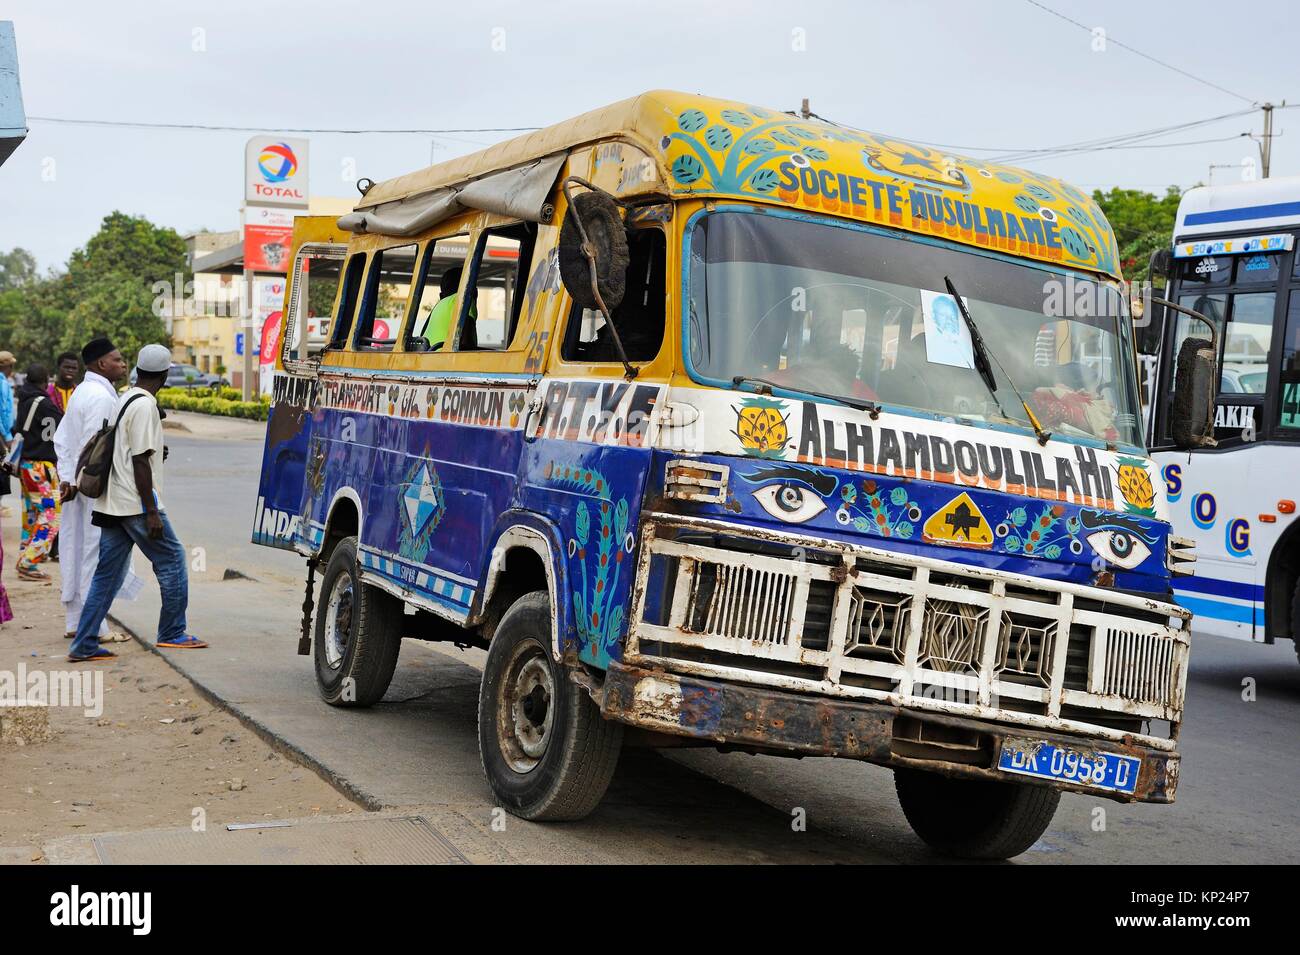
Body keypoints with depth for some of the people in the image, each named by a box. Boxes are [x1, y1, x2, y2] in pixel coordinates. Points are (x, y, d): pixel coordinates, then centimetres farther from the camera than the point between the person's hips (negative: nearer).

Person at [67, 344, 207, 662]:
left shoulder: (125, 400, 14)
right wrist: (151, 512, -18)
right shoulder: (144, 406, -14)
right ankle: (172, 633, 11)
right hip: (137, 503, -9)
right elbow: (139, 461, -18)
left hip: (113, 504, 9)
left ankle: (84, 645, 8)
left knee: (107, 573, 9)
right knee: (172, 560, 4)